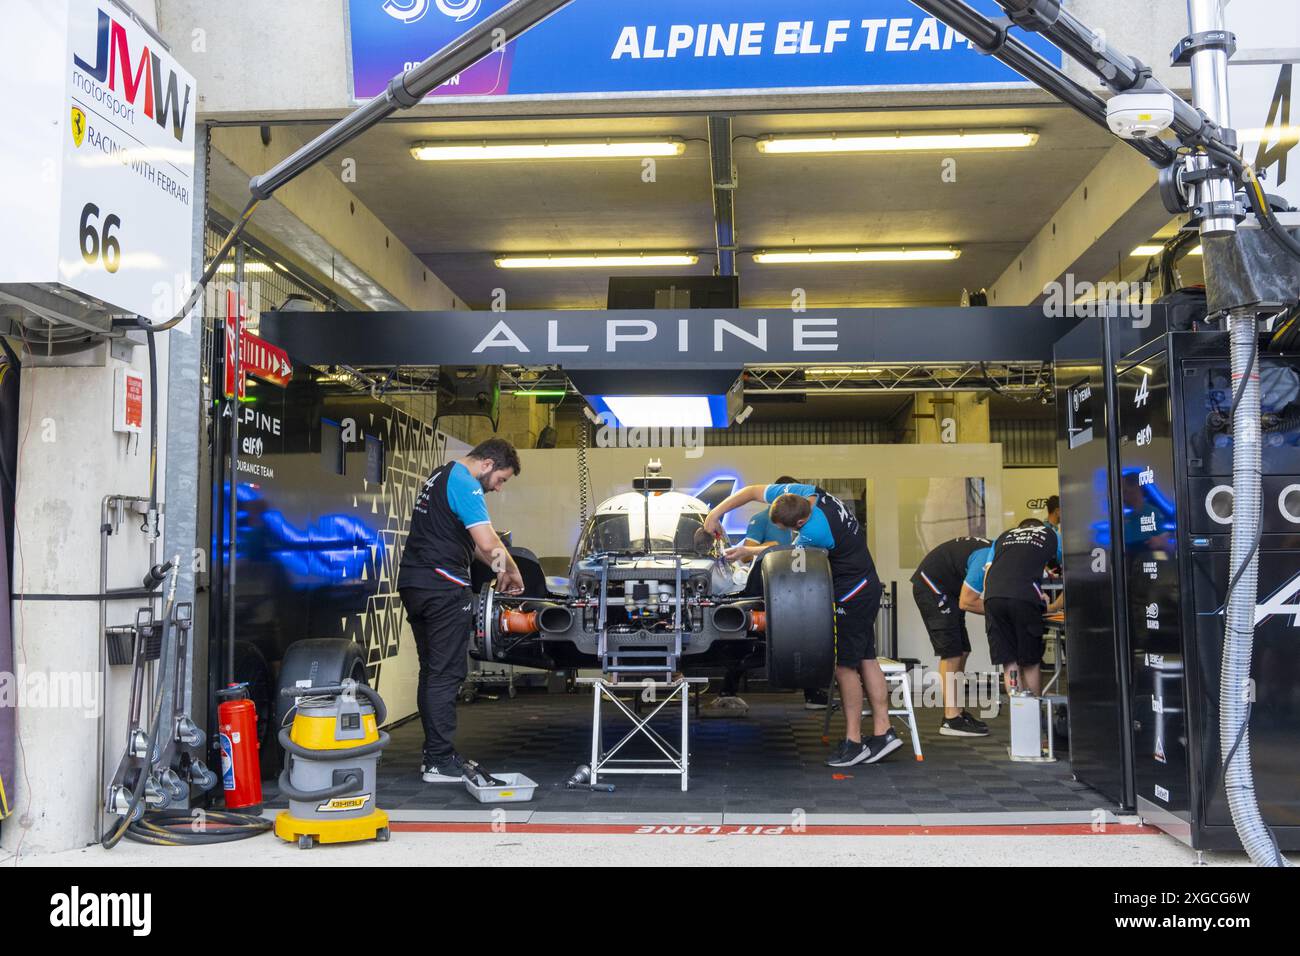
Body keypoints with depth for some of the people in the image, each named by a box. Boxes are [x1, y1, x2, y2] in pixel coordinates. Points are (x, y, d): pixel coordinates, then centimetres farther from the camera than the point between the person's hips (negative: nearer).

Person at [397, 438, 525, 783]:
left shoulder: (440, 478, 21)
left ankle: (434, 753, 20)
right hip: (442, 588, -10)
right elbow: (489, 543, -20)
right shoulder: (464, 483, -11)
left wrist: (498, 568, 21)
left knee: (432, 673, 14)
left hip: (414, 585, 10)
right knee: (445, 675, -5)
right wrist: (513, 572, -3)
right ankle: (440, 762, -2)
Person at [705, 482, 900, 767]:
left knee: (844, 666, -4)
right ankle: (882, 732, 16)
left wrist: (747, 551, 3)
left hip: (851, 596, -10)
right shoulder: (801, 492, -7)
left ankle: (854, 741, 3)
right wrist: (717, 512, -4)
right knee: (866, 660, 11)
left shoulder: (815, 532, -30)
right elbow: (753, 491, 2)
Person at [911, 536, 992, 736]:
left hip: (946, 590, 10)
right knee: (951, 652, -10)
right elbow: (966, 603, -21)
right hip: (931, 586, -10)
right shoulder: (985, 559, -25)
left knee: (961, 652, 9)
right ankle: (951, 720, -8)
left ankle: (957, 712, 16)